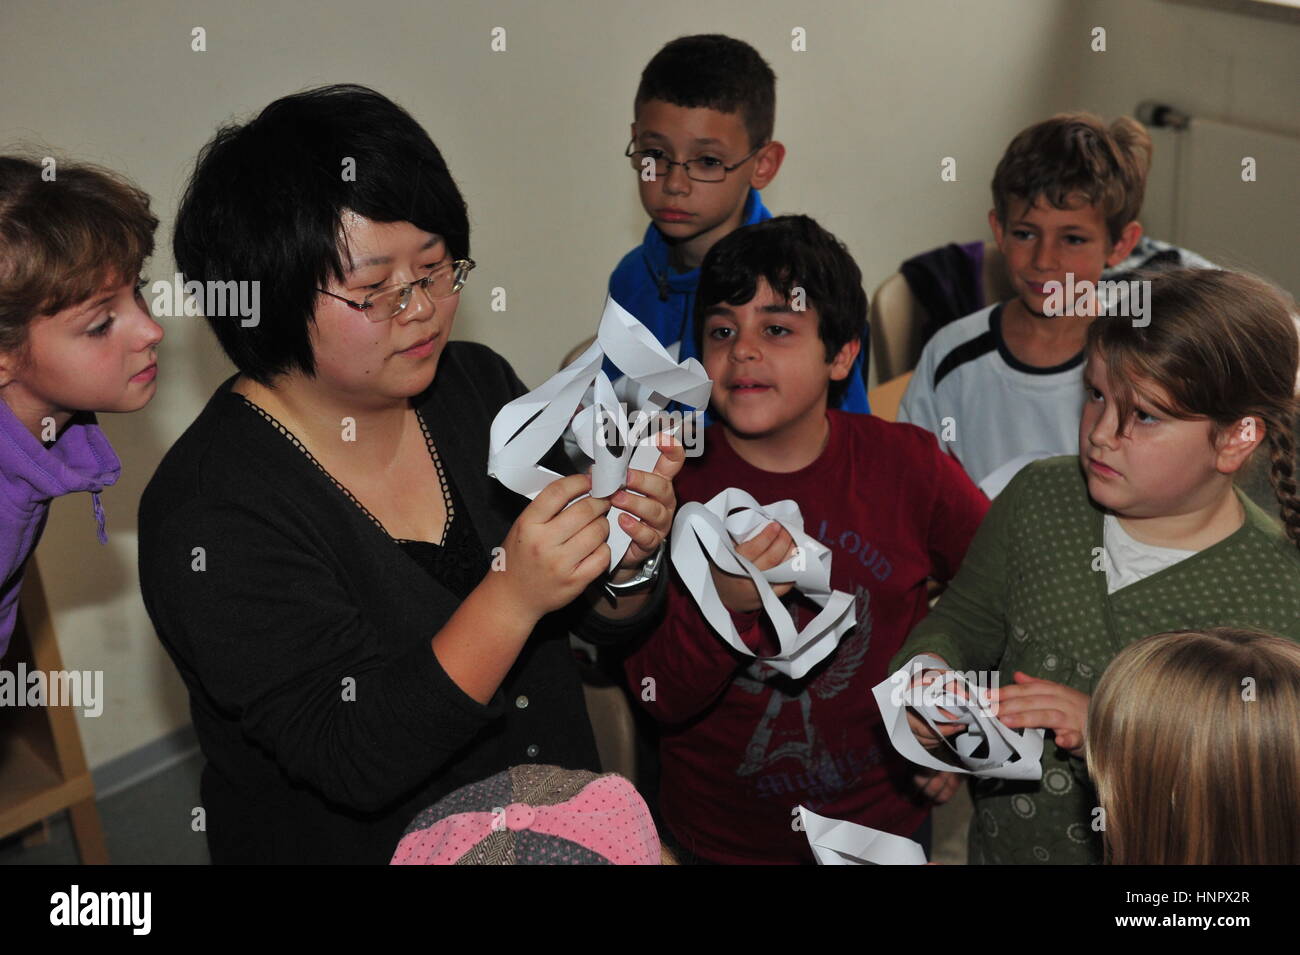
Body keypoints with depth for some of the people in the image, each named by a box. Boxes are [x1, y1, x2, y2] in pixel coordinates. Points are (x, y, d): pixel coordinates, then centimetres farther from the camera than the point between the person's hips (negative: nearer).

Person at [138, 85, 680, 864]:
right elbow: (352, 762, -22)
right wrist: (512, 599, -31)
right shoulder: (207, 516, -19)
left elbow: (601, 619, 4)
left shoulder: (477, 383, -3)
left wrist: (626, 561, -16)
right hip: (362, 844, -4)